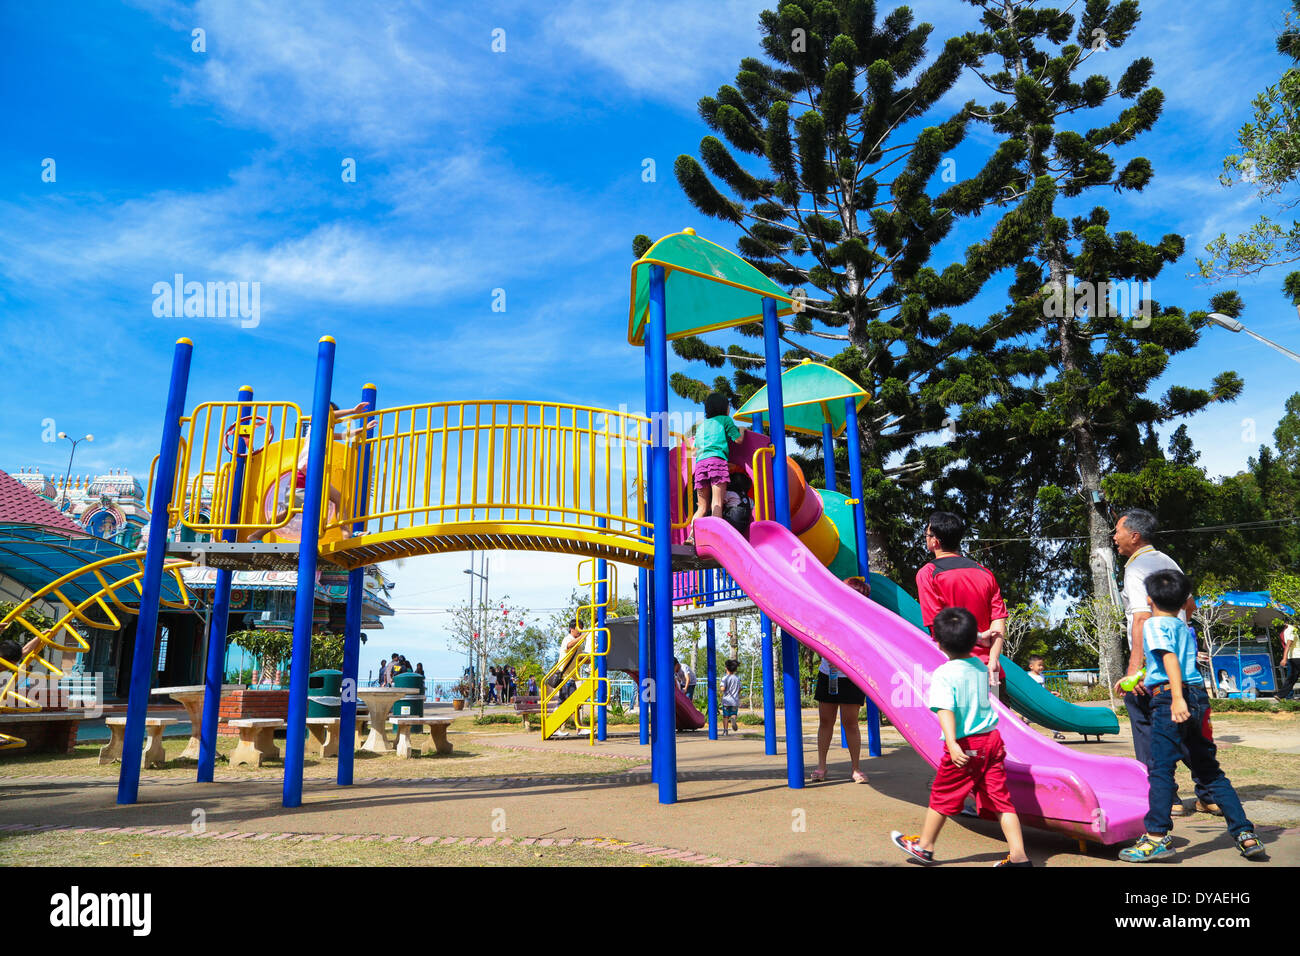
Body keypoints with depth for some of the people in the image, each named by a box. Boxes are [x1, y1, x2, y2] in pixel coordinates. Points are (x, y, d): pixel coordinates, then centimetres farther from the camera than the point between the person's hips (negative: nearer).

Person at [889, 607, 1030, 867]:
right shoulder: (981, 667, 5)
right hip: (992, 738, 5)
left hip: (965, 745, -5)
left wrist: (952, 743, -33)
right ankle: (1019, 856, 6)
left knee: (942, 795, 11)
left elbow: (945, 711, -26)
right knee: (1000, 797, 9)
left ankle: (924, 846, 27)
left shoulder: (943, 674, -16)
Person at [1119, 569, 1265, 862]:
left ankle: (1158, 837, -7)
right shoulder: (1186, 629, 21)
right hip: (1198, 696, 8)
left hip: (1169, 698, -8)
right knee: (1209, 771, 16)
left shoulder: (1154, 624, -3)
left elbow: (1170, 657, -18)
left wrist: (1177, 697, -27)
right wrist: (1145, 679, 48)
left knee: (1160, 767, -7)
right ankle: (1246, 834, 18)